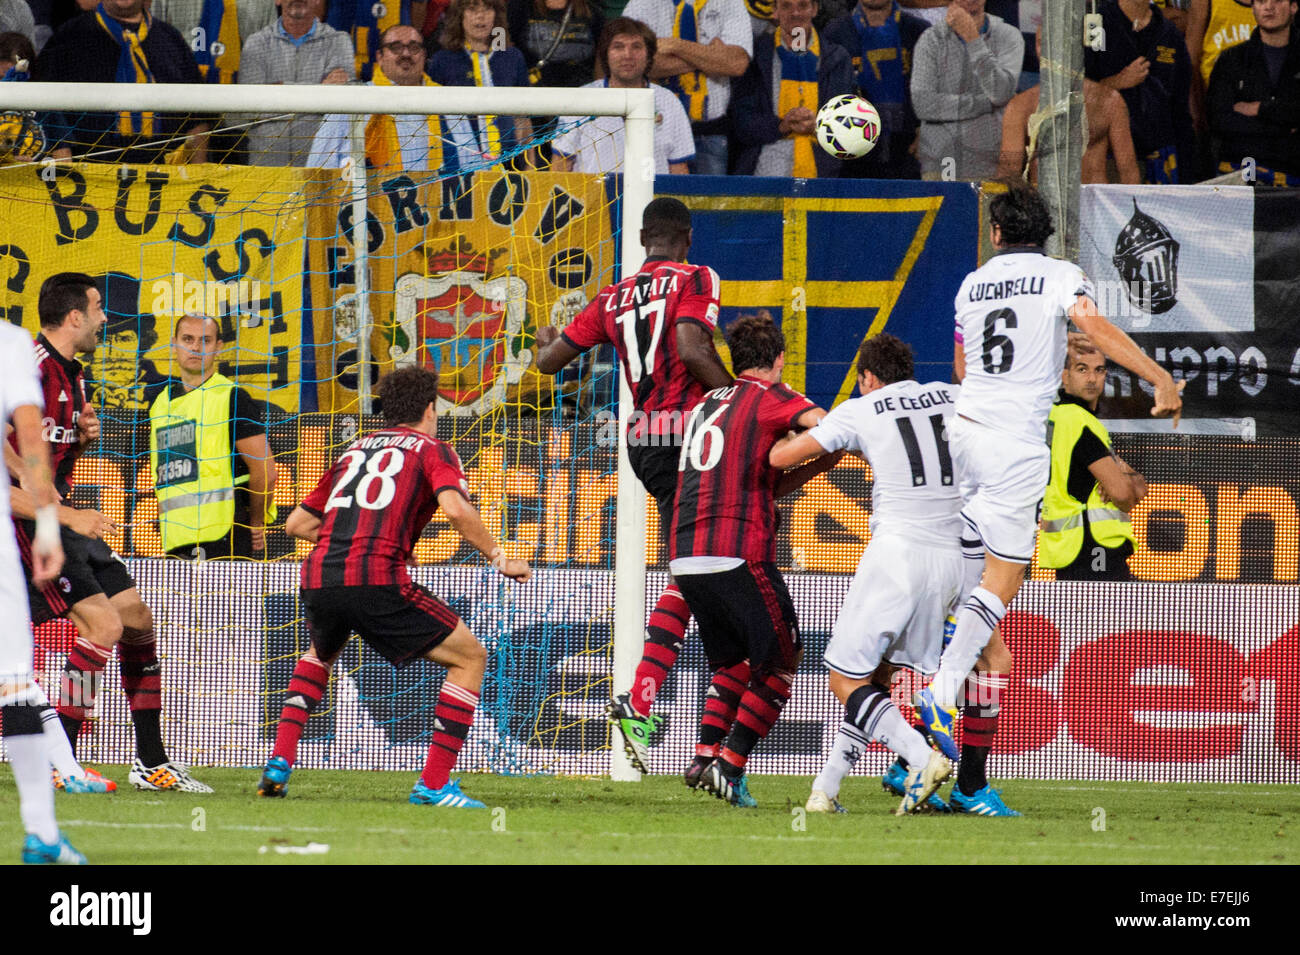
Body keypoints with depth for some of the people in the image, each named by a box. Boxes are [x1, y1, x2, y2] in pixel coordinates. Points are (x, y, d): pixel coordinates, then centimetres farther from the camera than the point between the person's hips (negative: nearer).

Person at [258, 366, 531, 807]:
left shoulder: (354, 450, 27)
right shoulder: (432, 450, 12)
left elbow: (297, 523, 30)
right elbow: (454, 508, -8)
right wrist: (498, 558, 2)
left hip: (318, 577, 6)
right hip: (376, 581, -6)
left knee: (320, 654, 39)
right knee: (470, 657, 10)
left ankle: (280, 762, 23)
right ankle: (434, 783, 1)